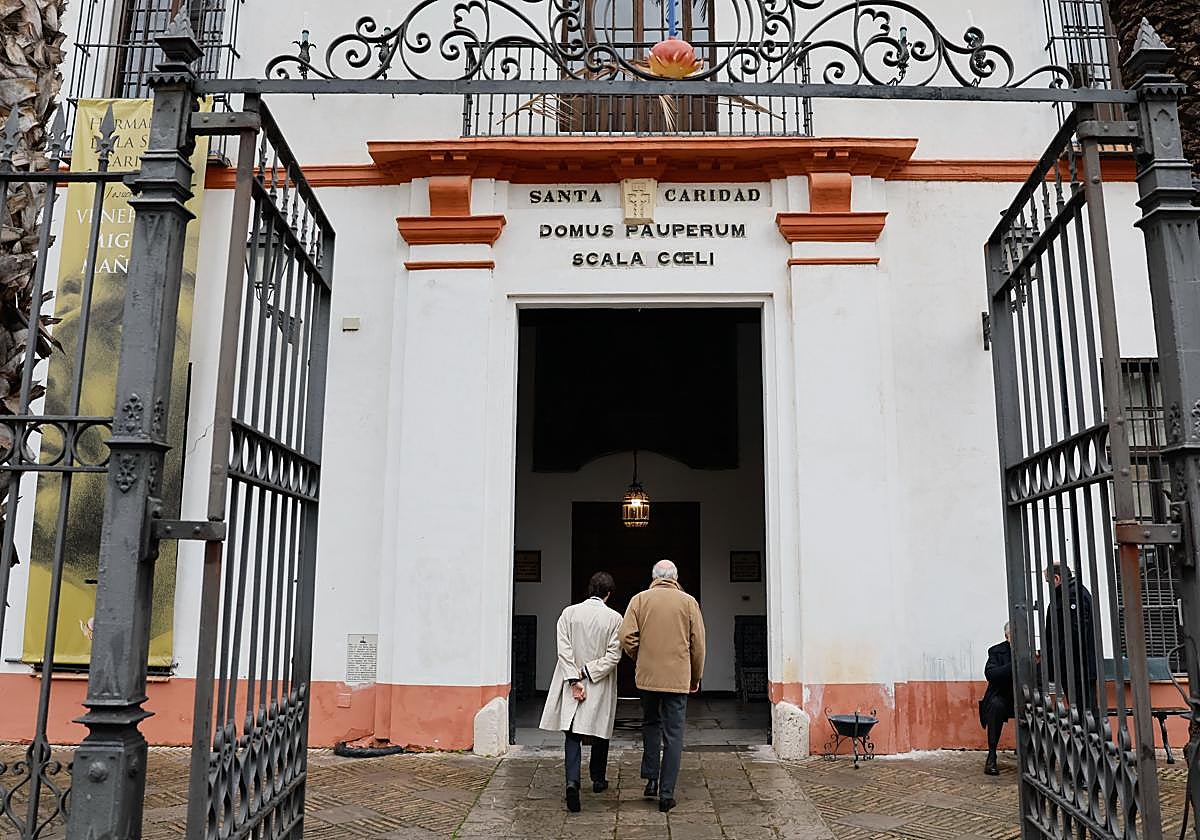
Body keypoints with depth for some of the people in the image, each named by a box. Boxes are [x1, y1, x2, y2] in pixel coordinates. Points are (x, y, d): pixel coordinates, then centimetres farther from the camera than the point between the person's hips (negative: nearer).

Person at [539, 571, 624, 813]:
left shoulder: (569, 613, -2)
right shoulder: (614, 618, -7)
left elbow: (564, 650, -8)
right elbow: (613, 655, -12)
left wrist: (575, 679, -9)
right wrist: (587, 673, -9)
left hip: (571, 684, 1)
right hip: (600, 688, -1)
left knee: (573, 736, 2)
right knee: (600, 734, 17)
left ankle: (572, 781, -17)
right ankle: (598, 780, 32)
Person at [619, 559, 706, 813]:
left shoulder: (640, 599, 1)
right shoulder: (688, 602, 2)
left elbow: (627, 637, -7)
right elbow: (698, 643, 3)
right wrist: (696, 677, 14)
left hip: (647, 675, 1)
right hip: (678, 678, -1)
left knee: (650, 724, 21)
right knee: (673, 734, 5)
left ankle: (651, 779, 15)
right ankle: (667, 793, 5)